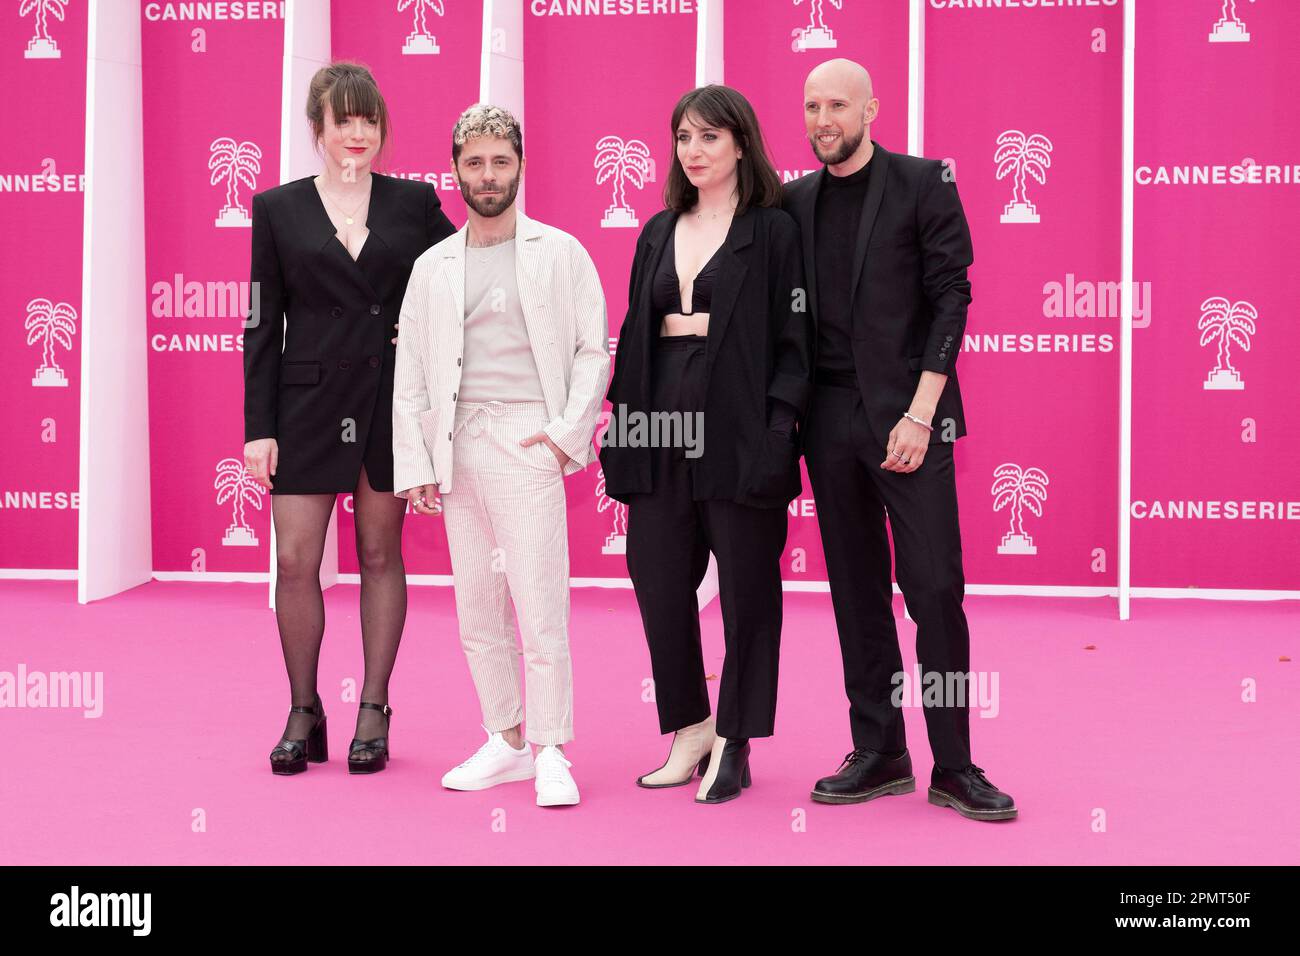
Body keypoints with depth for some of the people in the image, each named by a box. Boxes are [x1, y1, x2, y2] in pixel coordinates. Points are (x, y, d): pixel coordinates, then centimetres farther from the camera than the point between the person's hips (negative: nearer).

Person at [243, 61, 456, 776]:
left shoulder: (414, 203, 6)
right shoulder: (278, 208, 5)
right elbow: (263, 324, 4)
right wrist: (258, 426, -2)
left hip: (391, 400, 1)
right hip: (308, 401, 0)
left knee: (380, 556, 7)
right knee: (296, 562, -4)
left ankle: (374, 712, 15)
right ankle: (304, 714, 10)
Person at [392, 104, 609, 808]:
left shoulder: (560, 253, 6)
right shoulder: (432, 266, 15)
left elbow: (594, 349, 3)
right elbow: (410, 375, 13)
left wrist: (569, 431, -9)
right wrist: (415, 465, 5)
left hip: (528, 440, -4)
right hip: (458, 446, 4)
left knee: (540, 605, -9)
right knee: (477, 611, 7)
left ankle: (551, 754, -3)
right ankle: (506, 742, 16)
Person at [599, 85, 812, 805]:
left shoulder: (771, 231, -1)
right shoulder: (659, 233, 15)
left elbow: (792, 339, -6)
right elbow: (634, 334, 16)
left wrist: (778, 431, -16)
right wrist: (623, 417, 7)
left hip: (737, 432, -5)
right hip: (662, 428, 5)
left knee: (746, 586, 2)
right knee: (657, 577, 5)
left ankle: (734, 742, 14)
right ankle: (690, 731, 19)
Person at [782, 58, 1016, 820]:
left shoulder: (923, 183, 0)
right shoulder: (796, 202, 12)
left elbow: (951, 297, -5)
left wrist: (918, 414, -13)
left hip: (907, 413, -4)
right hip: (830, 415, 4)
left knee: (936, 590, -5)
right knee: (858, 591, 7)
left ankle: (955, 767, 3)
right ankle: (880, 755, 15)